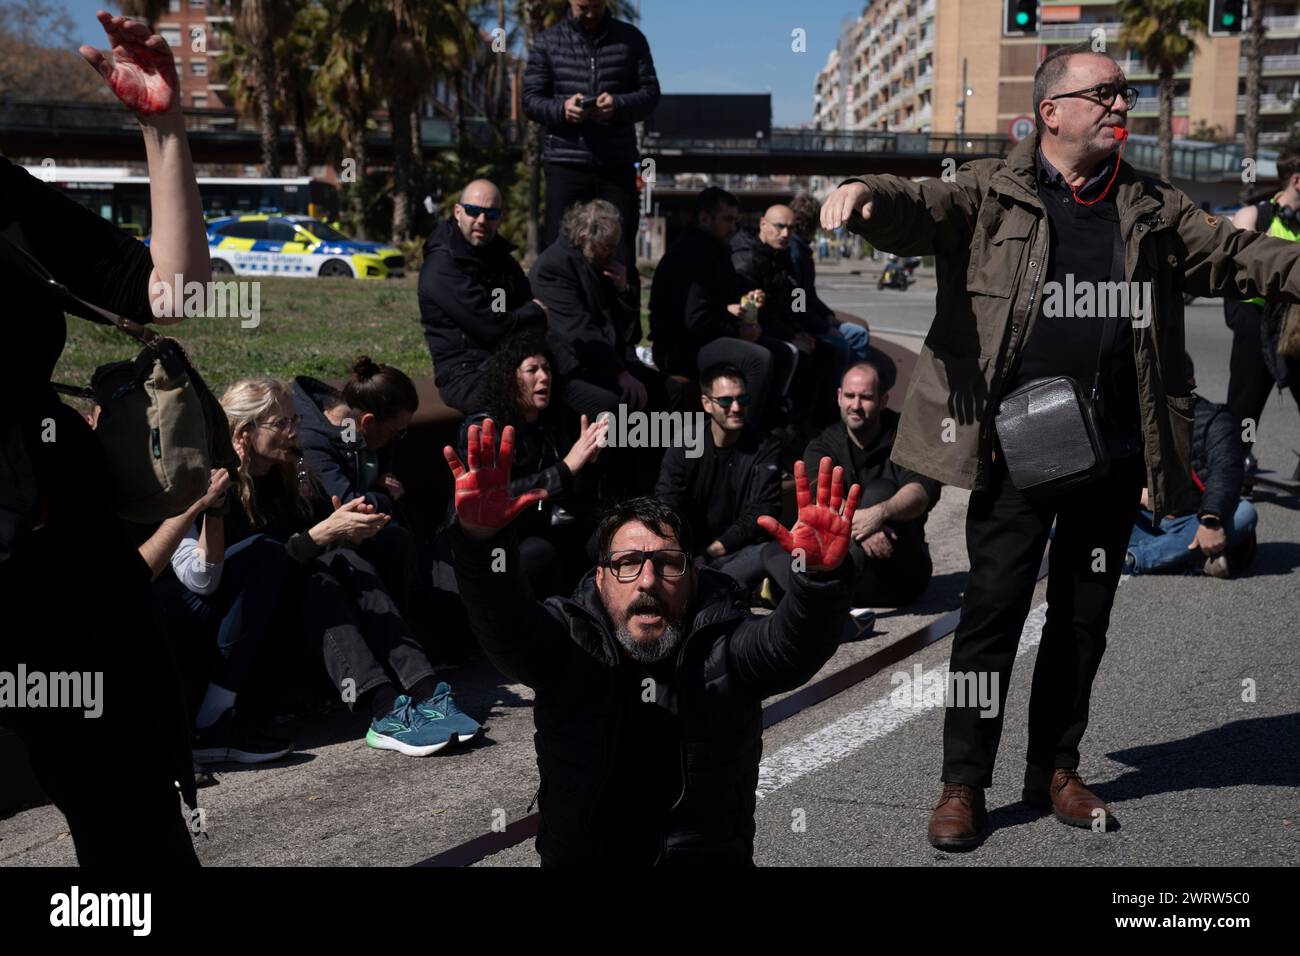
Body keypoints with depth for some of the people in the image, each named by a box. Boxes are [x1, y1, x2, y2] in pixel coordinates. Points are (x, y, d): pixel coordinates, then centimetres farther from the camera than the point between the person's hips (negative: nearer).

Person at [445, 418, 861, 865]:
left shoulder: (722, 647, -5)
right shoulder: (569, 646, -4)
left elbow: (795, 647, -21)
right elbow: (505, 626, -21)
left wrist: (820, 575, -41)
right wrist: (482, 537, -39)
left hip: (711, 855, 0)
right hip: (580, 853, 0)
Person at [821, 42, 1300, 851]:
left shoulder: (1152, 206, 13)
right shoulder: (992, 192, 0)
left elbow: (1234, 255, 12)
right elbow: (920, 211, -15)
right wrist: (868, 194, -37)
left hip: (1114, 450, 4)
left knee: (1085, 616, 13)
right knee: (993, 610, 0)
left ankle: (1055, 768, 29)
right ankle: (965, 784, 13)